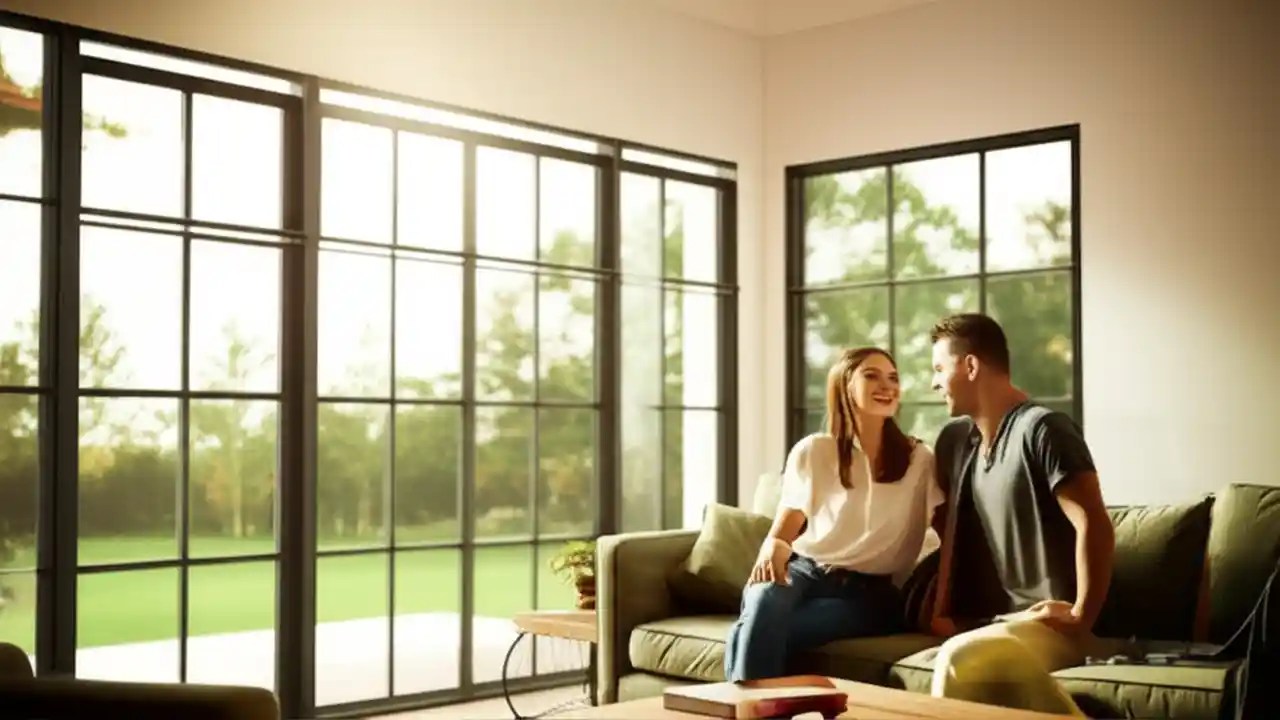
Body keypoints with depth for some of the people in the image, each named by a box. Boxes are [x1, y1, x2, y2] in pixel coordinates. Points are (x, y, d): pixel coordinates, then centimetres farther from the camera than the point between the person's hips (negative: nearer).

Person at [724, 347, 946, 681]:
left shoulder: (919, 459, 4)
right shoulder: (812, 452, 6)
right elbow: (782, 531, 7)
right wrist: (773, 547, -19)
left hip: (869, 592, -1)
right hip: (805, 571, 1)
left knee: (762, 629, -32)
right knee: (764, 601, -37)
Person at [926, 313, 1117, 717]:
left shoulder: (1042, 429, -11)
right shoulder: (954, 439, 14)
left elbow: (1094, 525, -18)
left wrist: (1081, 617, -18)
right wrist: (941, 610, 8)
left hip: (1050, 622, -7)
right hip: (995, 621, 7)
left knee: (959, 658, -33)